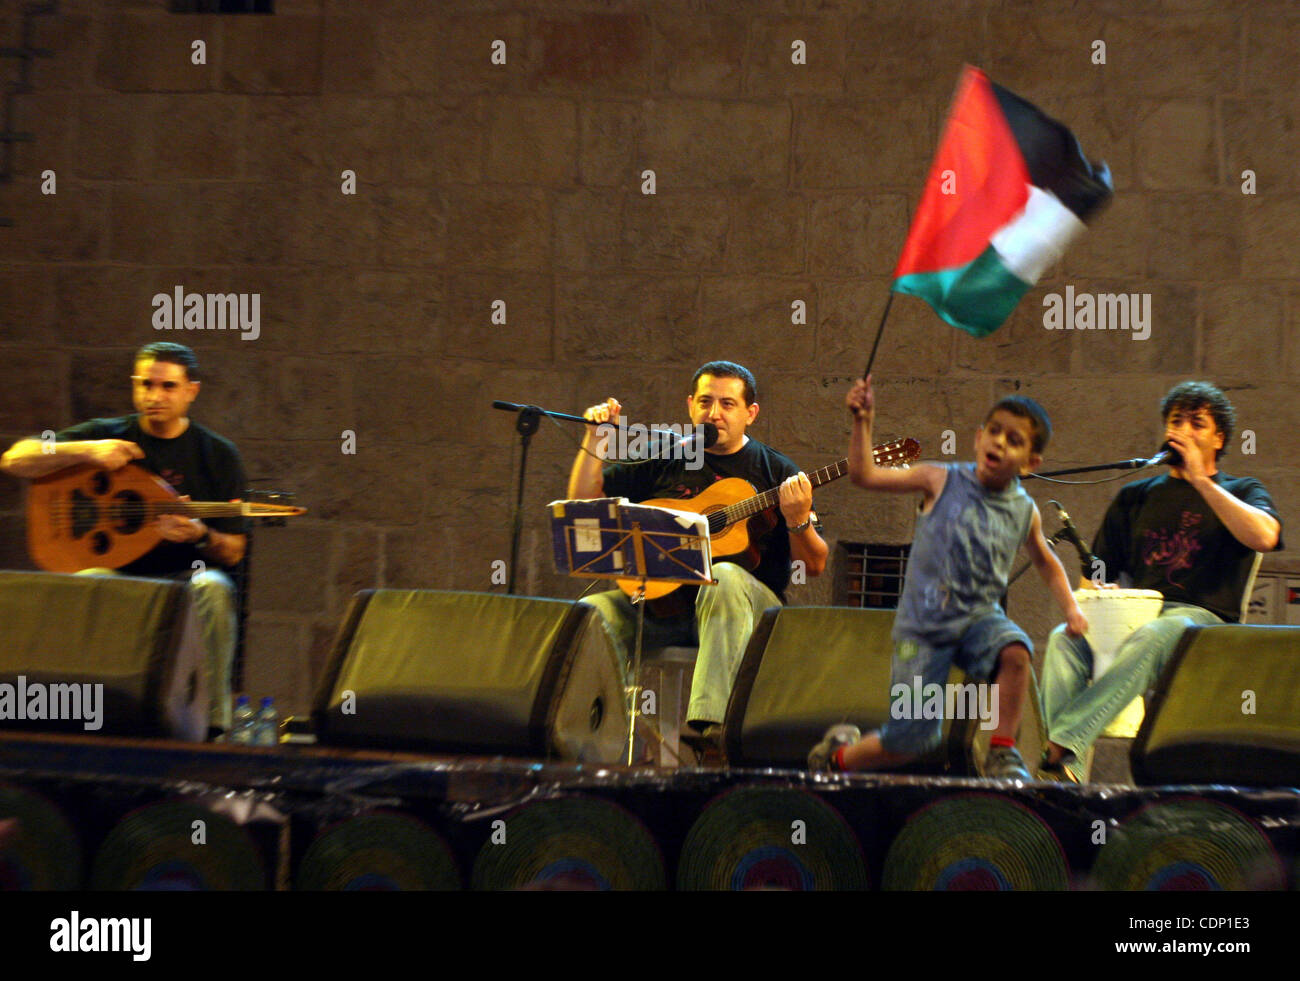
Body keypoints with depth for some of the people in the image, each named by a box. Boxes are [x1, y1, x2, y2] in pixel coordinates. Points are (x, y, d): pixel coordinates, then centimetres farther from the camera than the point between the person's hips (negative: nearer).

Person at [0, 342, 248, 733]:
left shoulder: (218, 454, 6)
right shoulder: (108, 434, 6)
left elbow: (233, 552, 4)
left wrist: (201, 535, -19)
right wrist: (87, 451, -16)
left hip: (184, 575, 0)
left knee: (213, 589, -34)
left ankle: (214, 720, -30)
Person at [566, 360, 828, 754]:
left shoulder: (775, 471, 9)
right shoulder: (664, 462, 17)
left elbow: (815, 565, 5)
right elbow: (584, 500, 16)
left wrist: (798, 521, -16)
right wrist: (595, 440, 3)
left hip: (742, 602, -3)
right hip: (658, 600, 3)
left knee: (725, 578, -39)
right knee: (588, 614, -25)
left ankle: (712, 725, -50)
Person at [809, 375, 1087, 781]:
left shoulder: (1024, 512, 3)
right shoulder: (942, 482, -5)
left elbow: (1046, 562, 23)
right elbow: (864, 475, -6)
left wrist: (1071, 609, 11)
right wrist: (862, 423, -17)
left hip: (979, 617, 3)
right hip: (923, 625, -3)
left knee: (1015, 650, -34)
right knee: (911, 741, -5)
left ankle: (1002, 755, -15)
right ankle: (838, 753, 28)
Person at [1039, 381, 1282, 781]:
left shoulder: (1240, 492, 15)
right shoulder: (1135, 497, 26)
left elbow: (1264, 536, -10)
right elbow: (1097, 571, 23)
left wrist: (1201, 480, -6)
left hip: (1201, 617, -4)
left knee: (1149, 639, -40)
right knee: (1065, 639, -29)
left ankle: (1061, 745, -50)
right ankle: (1067, 767, -45)